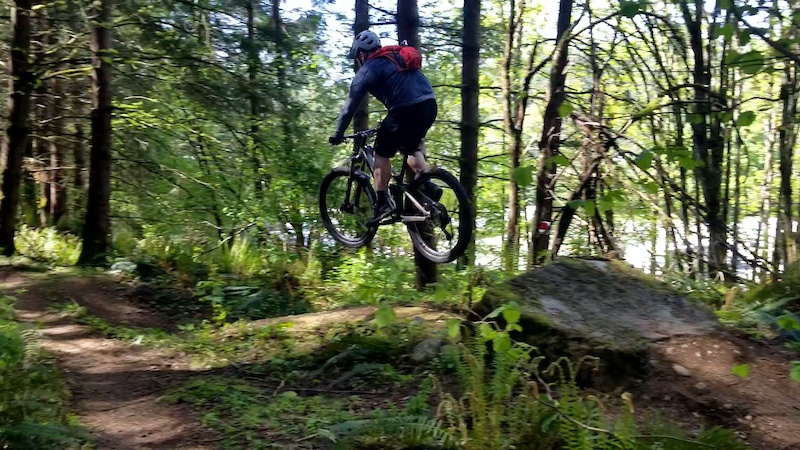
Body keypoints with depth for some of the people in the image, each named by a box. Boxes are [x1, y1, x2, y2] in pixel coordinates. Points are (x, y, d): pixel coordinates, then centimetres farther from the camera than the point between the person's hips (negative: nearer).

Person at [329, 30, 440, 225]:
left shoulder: (367, 70, 7)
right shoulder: (396, 59, 28)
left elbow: (350, 106, 5)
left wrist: (338, 134, 14)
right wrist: (391, 123, 47)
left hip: (407, 109, -7)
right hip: (430, 105, 7)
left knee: (382, 152, 9)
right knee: (411, 146, 27)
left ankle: (383, 203, 6)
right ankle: (427, 185, 10)